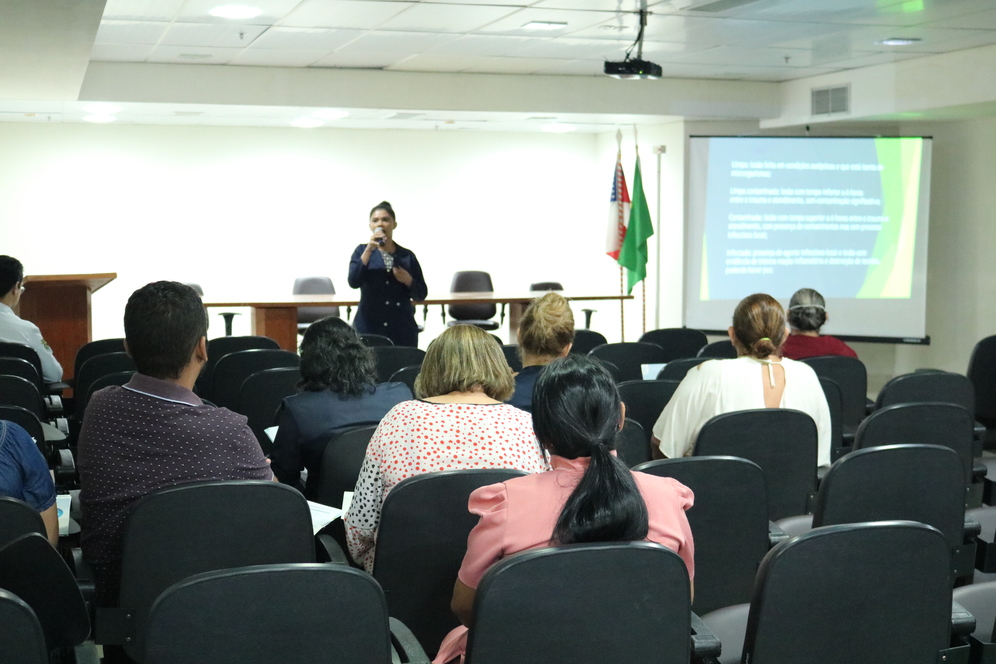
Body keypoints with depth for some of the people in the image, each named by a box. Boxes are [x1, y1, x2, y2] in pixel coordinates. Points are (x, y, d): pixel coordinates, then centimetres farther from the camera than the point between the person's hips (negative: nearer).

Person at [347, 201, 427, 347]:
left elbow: (421, 294, 11)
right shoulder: (362, 251, 7)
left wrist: (408, 280, -8)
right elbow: (353, 282, -11)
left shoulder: (407, 256, 9)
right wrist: (369, 250, -14)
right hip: (369, 327, -1)